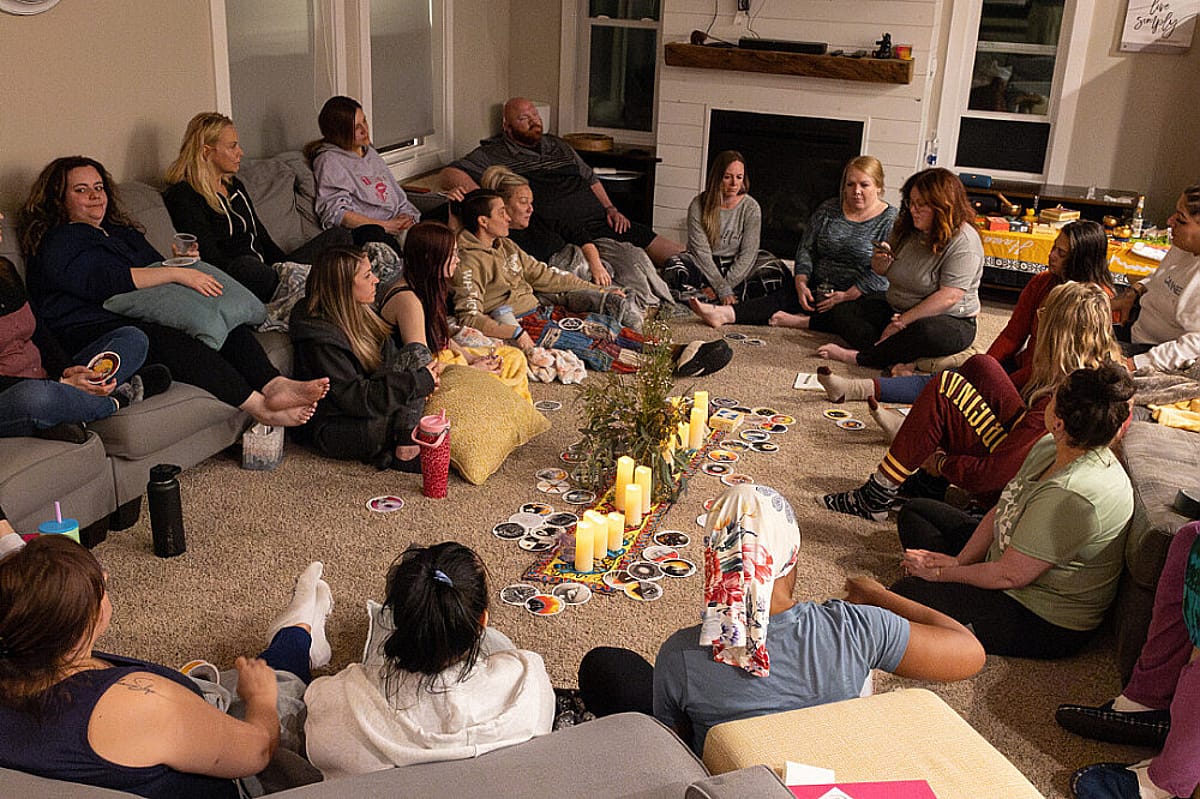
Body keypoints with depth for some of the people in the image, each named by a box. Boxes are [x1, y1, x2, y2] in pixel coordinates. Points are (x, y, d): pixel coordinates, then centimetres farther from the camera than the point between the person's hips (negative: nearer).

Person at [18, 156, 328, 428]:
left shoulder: (122, 233, 31)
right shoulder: (58, 242, 3)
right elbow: (103, 282, -15)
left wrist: (184, 262, 4)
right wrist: (177, 273, -20)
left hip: (142, 319, 8)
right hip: (93, 331, -8)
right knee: (175, 341, -36)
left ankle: (273, 385, -42)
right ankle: (262, 408, -43)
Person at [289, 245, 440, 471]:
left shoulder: (361, 312, 6)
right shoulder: (320, 340, -22)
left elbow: (390, 357, 14)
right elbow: (354, 399, -24)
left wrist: (426, 373, -7)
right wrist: (419, 382, -22)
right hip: (335, 433, -9)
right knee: (417, 353, -19)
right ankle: (406, 452, -18)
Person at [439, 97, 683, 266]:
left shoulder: (557, 145, 26)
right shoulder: (493, 154, 7)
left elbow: (591, 178, 33)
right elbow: (451, 173, -2)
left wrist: (610, 208, 16)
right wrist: (466, 188, -25)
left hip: (600, 220, 7)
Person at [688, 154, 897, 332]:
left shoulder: (890, 220, -6)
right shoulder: (828, 210, 9)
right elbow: (806, 249, 8)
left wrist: (846, 296, -20)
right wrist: (801, 282, -9)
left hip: (860, 297, -4)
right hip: (818, 289, 4)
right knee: (781, 297, -21)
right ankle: (724, 314, -39)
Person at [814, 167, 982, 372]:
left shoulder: (964, 242, -18)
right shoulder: (906, 228, 4)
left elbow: (948, 297, -25)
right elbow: (881, 271, 16)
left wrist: (903, 322, -25)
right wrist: (881, 261, -10)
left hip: (949, 321, -7)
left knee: (926, 333, -41)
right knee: (846, 313, -12)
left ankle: (859, 357, -31)